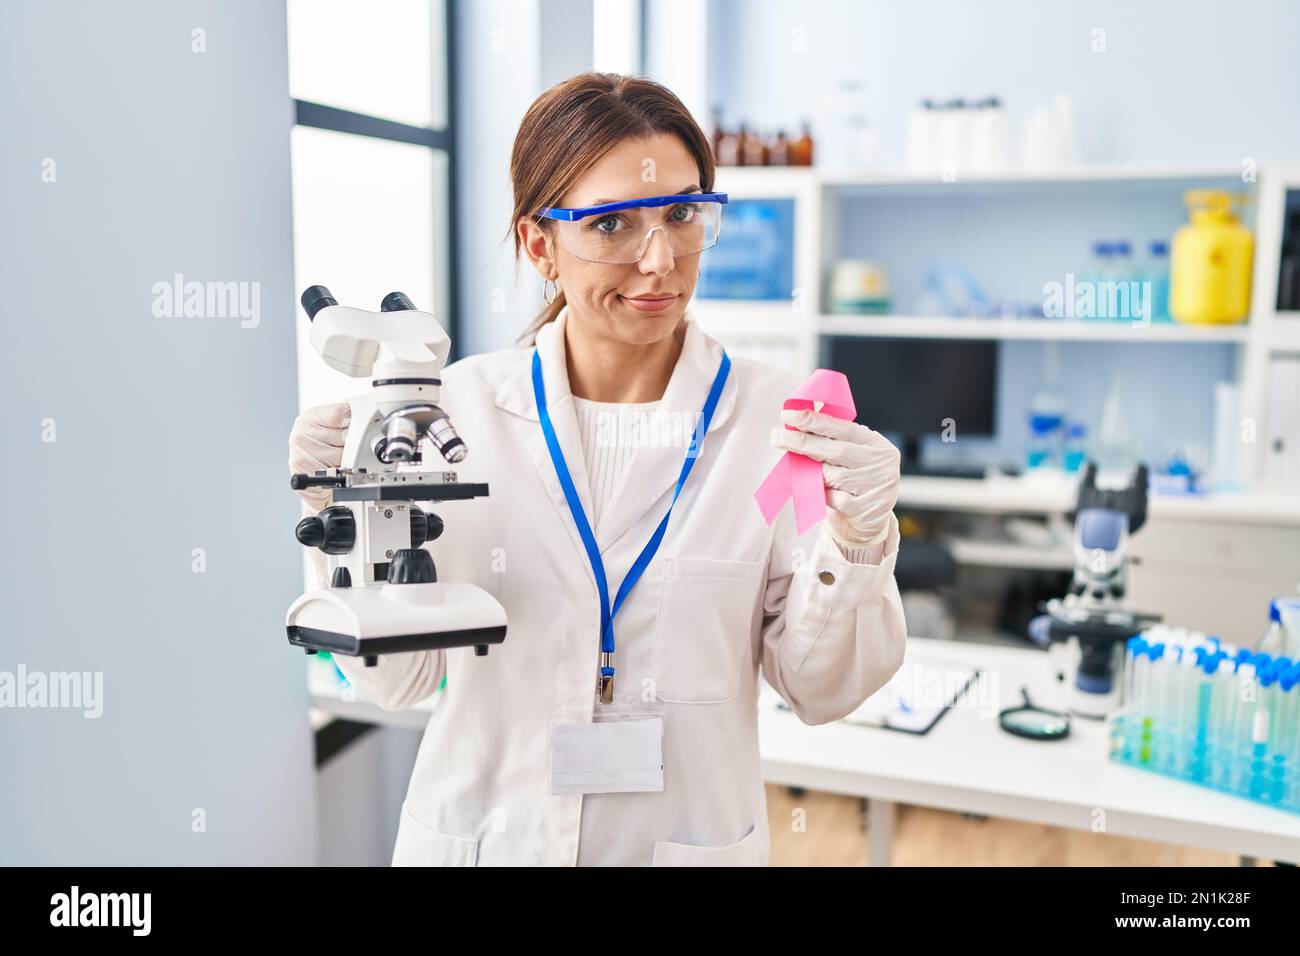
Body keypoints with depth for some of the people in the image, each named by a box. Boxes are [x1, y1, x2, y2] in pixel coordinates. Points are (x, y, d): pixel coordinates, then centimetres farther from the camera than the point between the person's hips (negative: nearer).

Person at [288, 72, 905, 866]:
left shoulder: (776, 415, -12)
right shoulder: (459, 405, -10)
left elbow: (819, 691, -8)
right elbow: (399, 679, -4)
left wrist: (856, 537, -23)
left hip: (691, 837, 0)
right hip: (482, 834, 1)